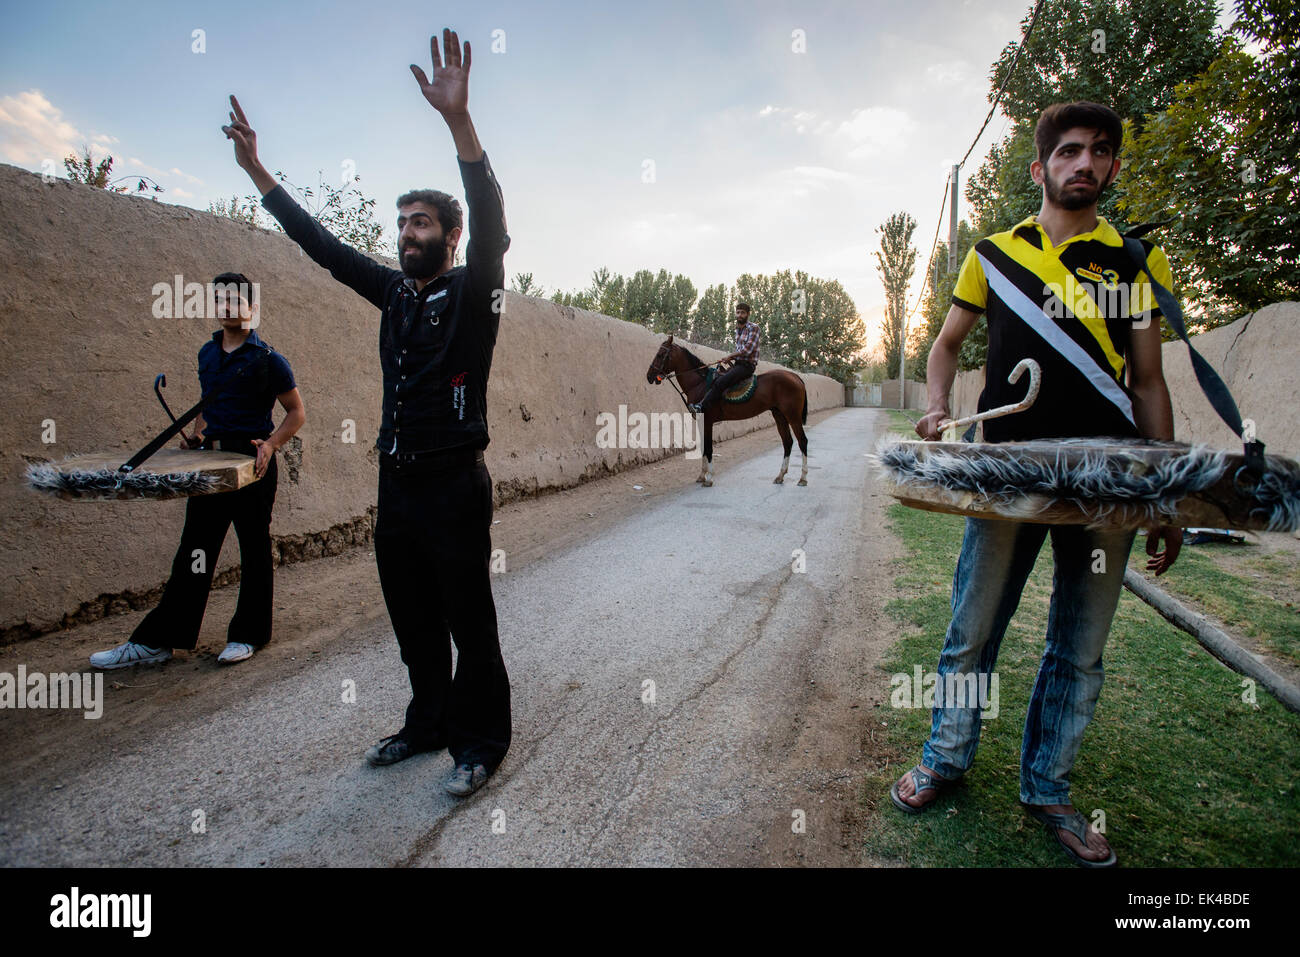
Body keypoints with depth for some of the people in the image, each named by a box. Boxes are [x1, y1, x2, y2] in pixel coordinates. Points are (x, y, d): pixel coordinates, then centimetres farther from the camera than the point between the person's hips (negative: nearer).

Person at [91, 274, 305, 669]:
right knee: (193, 551, 9)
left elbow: (296, 412, -4)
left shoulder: (267, 359, -5)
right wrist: (198, 435, 8)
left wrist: (270, 444, -18)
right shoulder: (207, 353, 14)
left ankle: (248, 635, 17)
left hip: (252, 461, -6)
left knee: (255, 548, 4)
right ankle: (155, 640, 16)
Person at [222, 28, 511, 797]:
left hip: (454, 487, -7)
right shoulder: (394, 292, 13)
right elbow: (320, 243, 20)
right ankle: (429, 722, 33)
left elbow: (491, 223, -23)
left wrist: (458, 119, -34)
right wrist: (255, 166, 20)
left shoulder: (472, 293, -5)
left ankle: (482, 741, 17)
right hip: (397, 483, 7)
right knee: (414, 623, 16)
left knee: (470, 625, 2)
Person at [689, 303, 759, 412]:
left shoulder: (753, 327, -8)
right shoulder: (738, 329, 18)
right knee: (713, 379, -3)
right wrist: (731, 358, 4)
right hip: (737, 364, 9)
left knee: (720, 382, -25)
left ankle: (701, 407, -26)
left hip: (747, 365, -9)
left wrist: (729, 356, -11)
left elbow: (747, 350, -16)